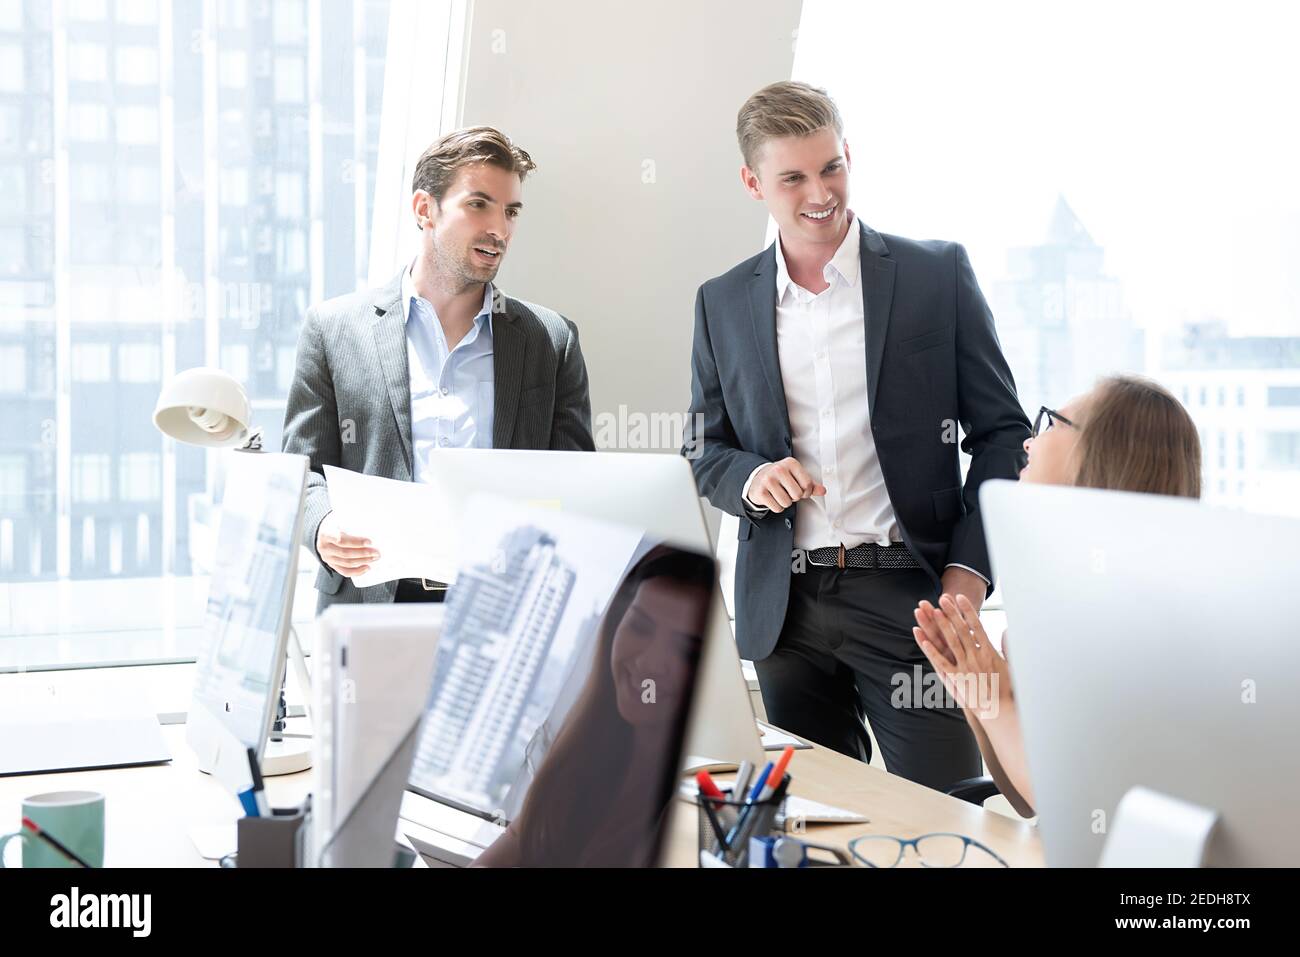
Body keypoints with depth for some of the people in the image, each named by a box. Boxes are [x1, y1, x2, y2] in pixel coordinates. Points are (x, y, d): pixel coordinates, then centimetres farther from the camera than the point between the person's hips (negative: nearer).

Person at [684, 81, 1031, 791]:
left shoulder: (937, 273, 2)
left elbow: (1002, 434, 3)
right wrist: (751, 478, -7)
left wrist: (970, 569, -8)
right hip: (784, 606, 3)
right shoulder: (723, 304, 9)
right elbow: (704, 450, 16)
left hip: (911, 597, -2)